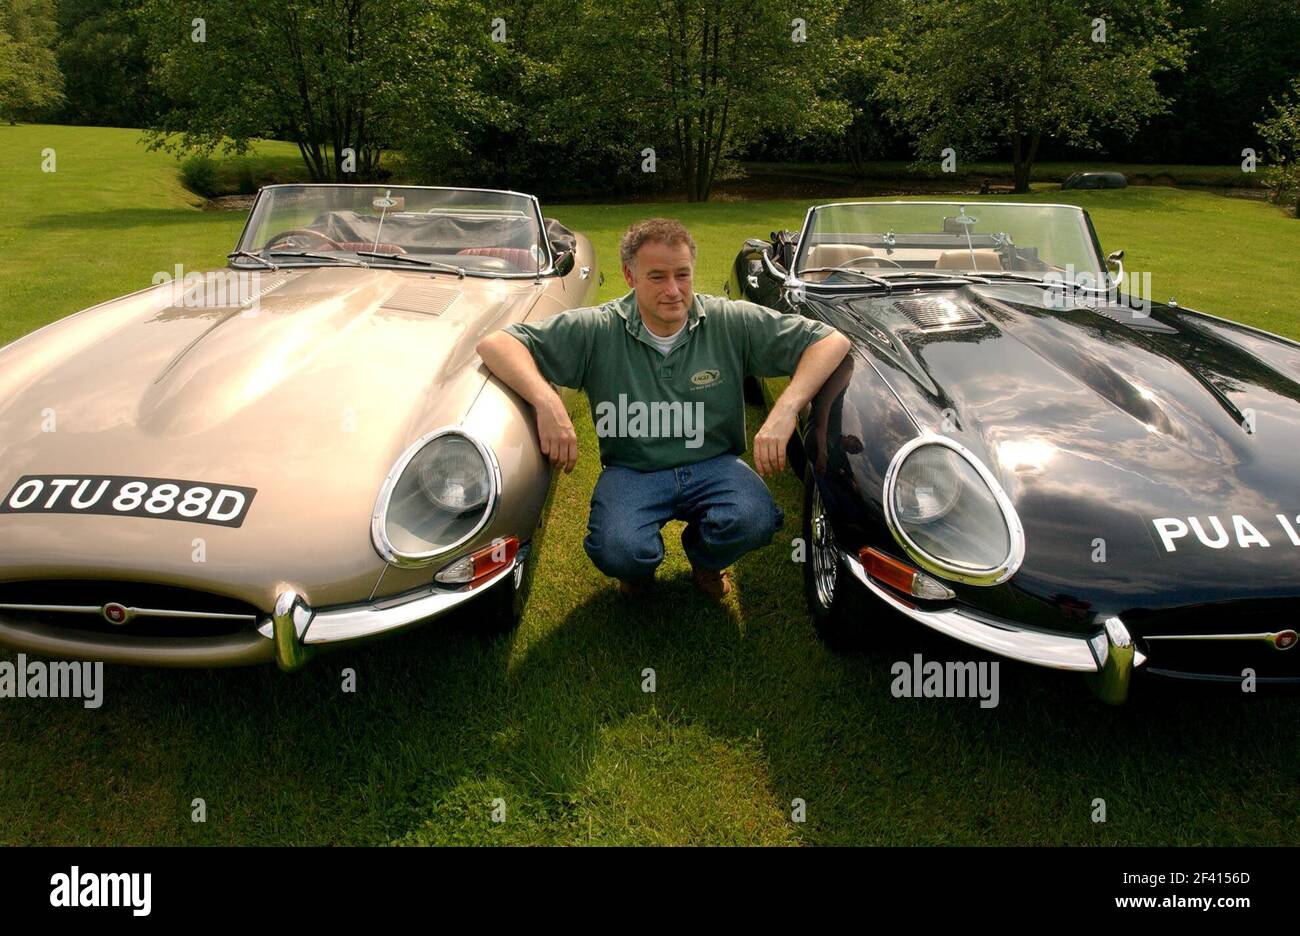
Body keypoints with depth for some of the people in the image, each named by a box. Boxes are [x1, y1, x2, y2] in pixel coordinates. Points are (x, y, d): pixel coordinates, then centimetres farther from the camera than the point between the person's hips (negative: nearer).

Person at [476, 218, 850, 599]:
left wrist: (785, 411, -25)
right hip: (631, 470, -1)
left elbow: (832, 341, -7)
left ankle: (704, 557, 10)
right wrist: (547, 402, -33)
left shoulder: (732, 322, -6)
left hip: (714, 465, 1)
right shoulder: (598, 331, -8)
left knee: (755, 521, -29)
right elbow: (496, 344, -13)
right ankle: (642, 565, 12)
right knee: (617, 552, -30)